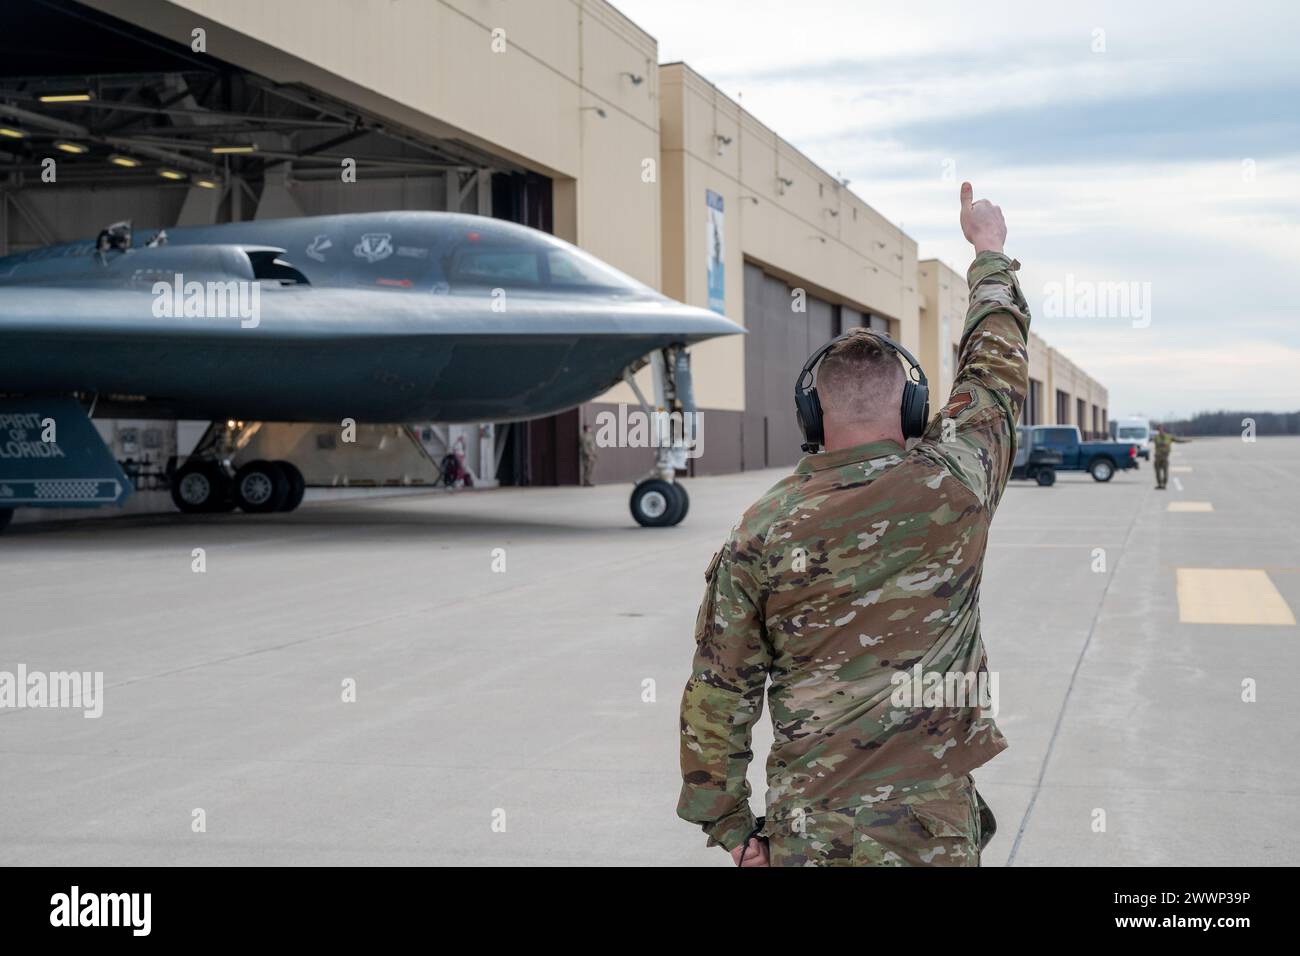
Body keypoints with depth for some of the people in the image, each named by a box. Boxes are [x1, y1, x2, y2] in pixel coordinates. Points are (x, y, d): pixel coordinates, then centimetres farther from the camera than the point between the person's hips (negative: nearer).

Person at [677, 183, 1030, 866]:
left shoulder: (761, 532, -5)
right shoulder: (953, 483, -6)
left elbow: (719, 693, -1)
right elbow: (996, 361, 13)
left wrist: (728, 825, 11)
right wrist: (989, 248, 30)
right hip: (935, 830, 0)